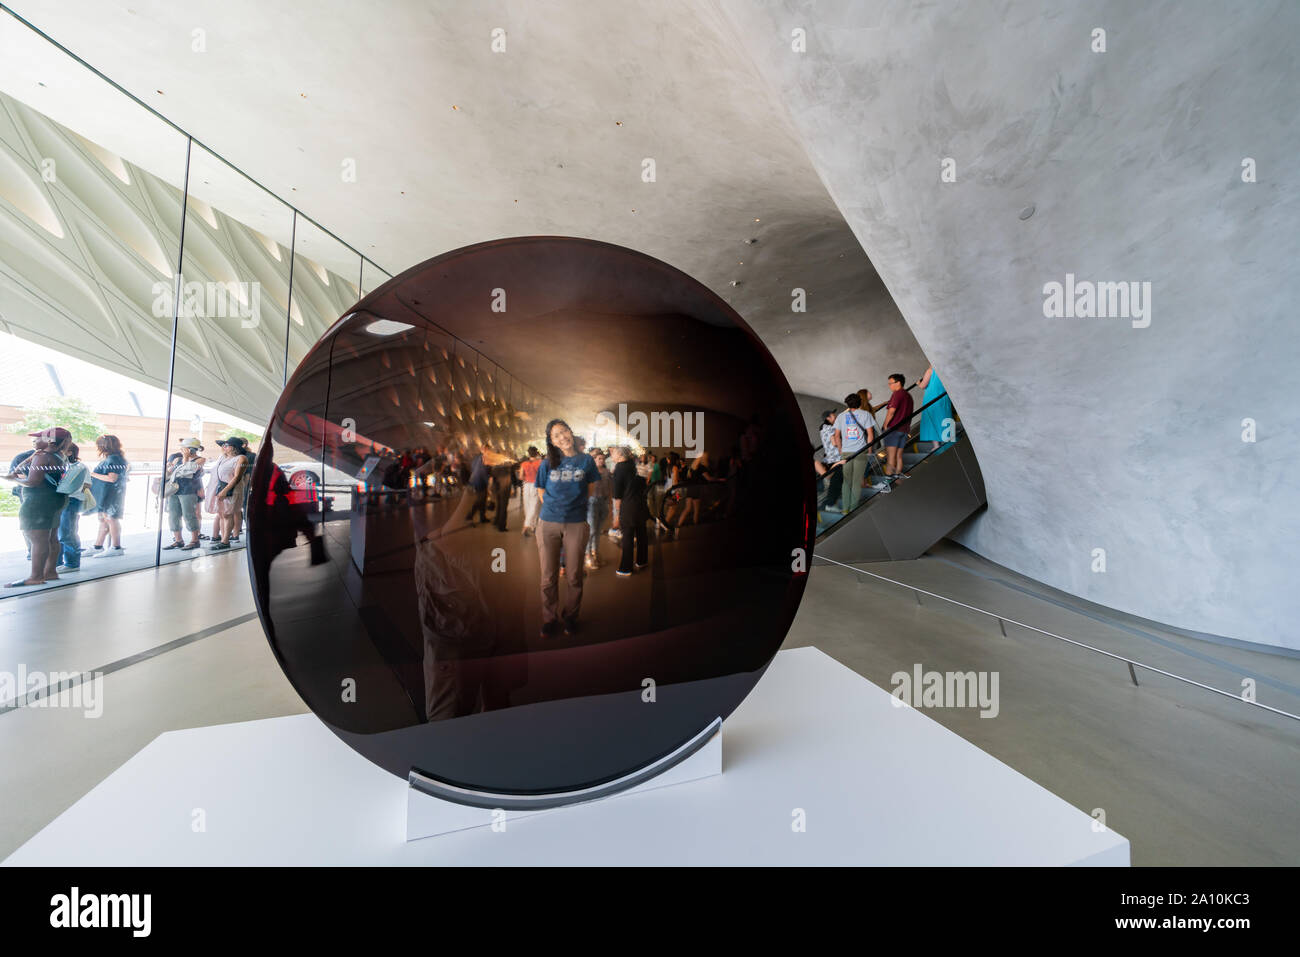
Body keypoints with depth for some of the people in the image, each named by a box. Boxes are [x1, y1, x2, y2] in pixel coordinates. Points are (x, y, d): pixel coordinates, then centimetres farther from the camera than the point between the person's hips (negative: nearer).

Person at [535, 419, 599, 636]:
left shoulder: (586, 460, 2)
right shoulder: (547, 463, 4)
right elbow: (541, 492, 13)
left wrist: (575, 504, 11)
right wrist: (555, 507, 8)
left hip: (576, 524, 0)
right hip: (548, 524, 1)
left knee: (575, 576, 6)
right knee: (549, 577, 7)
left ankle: (570, 616, 26)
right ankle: (548, 619, 23)